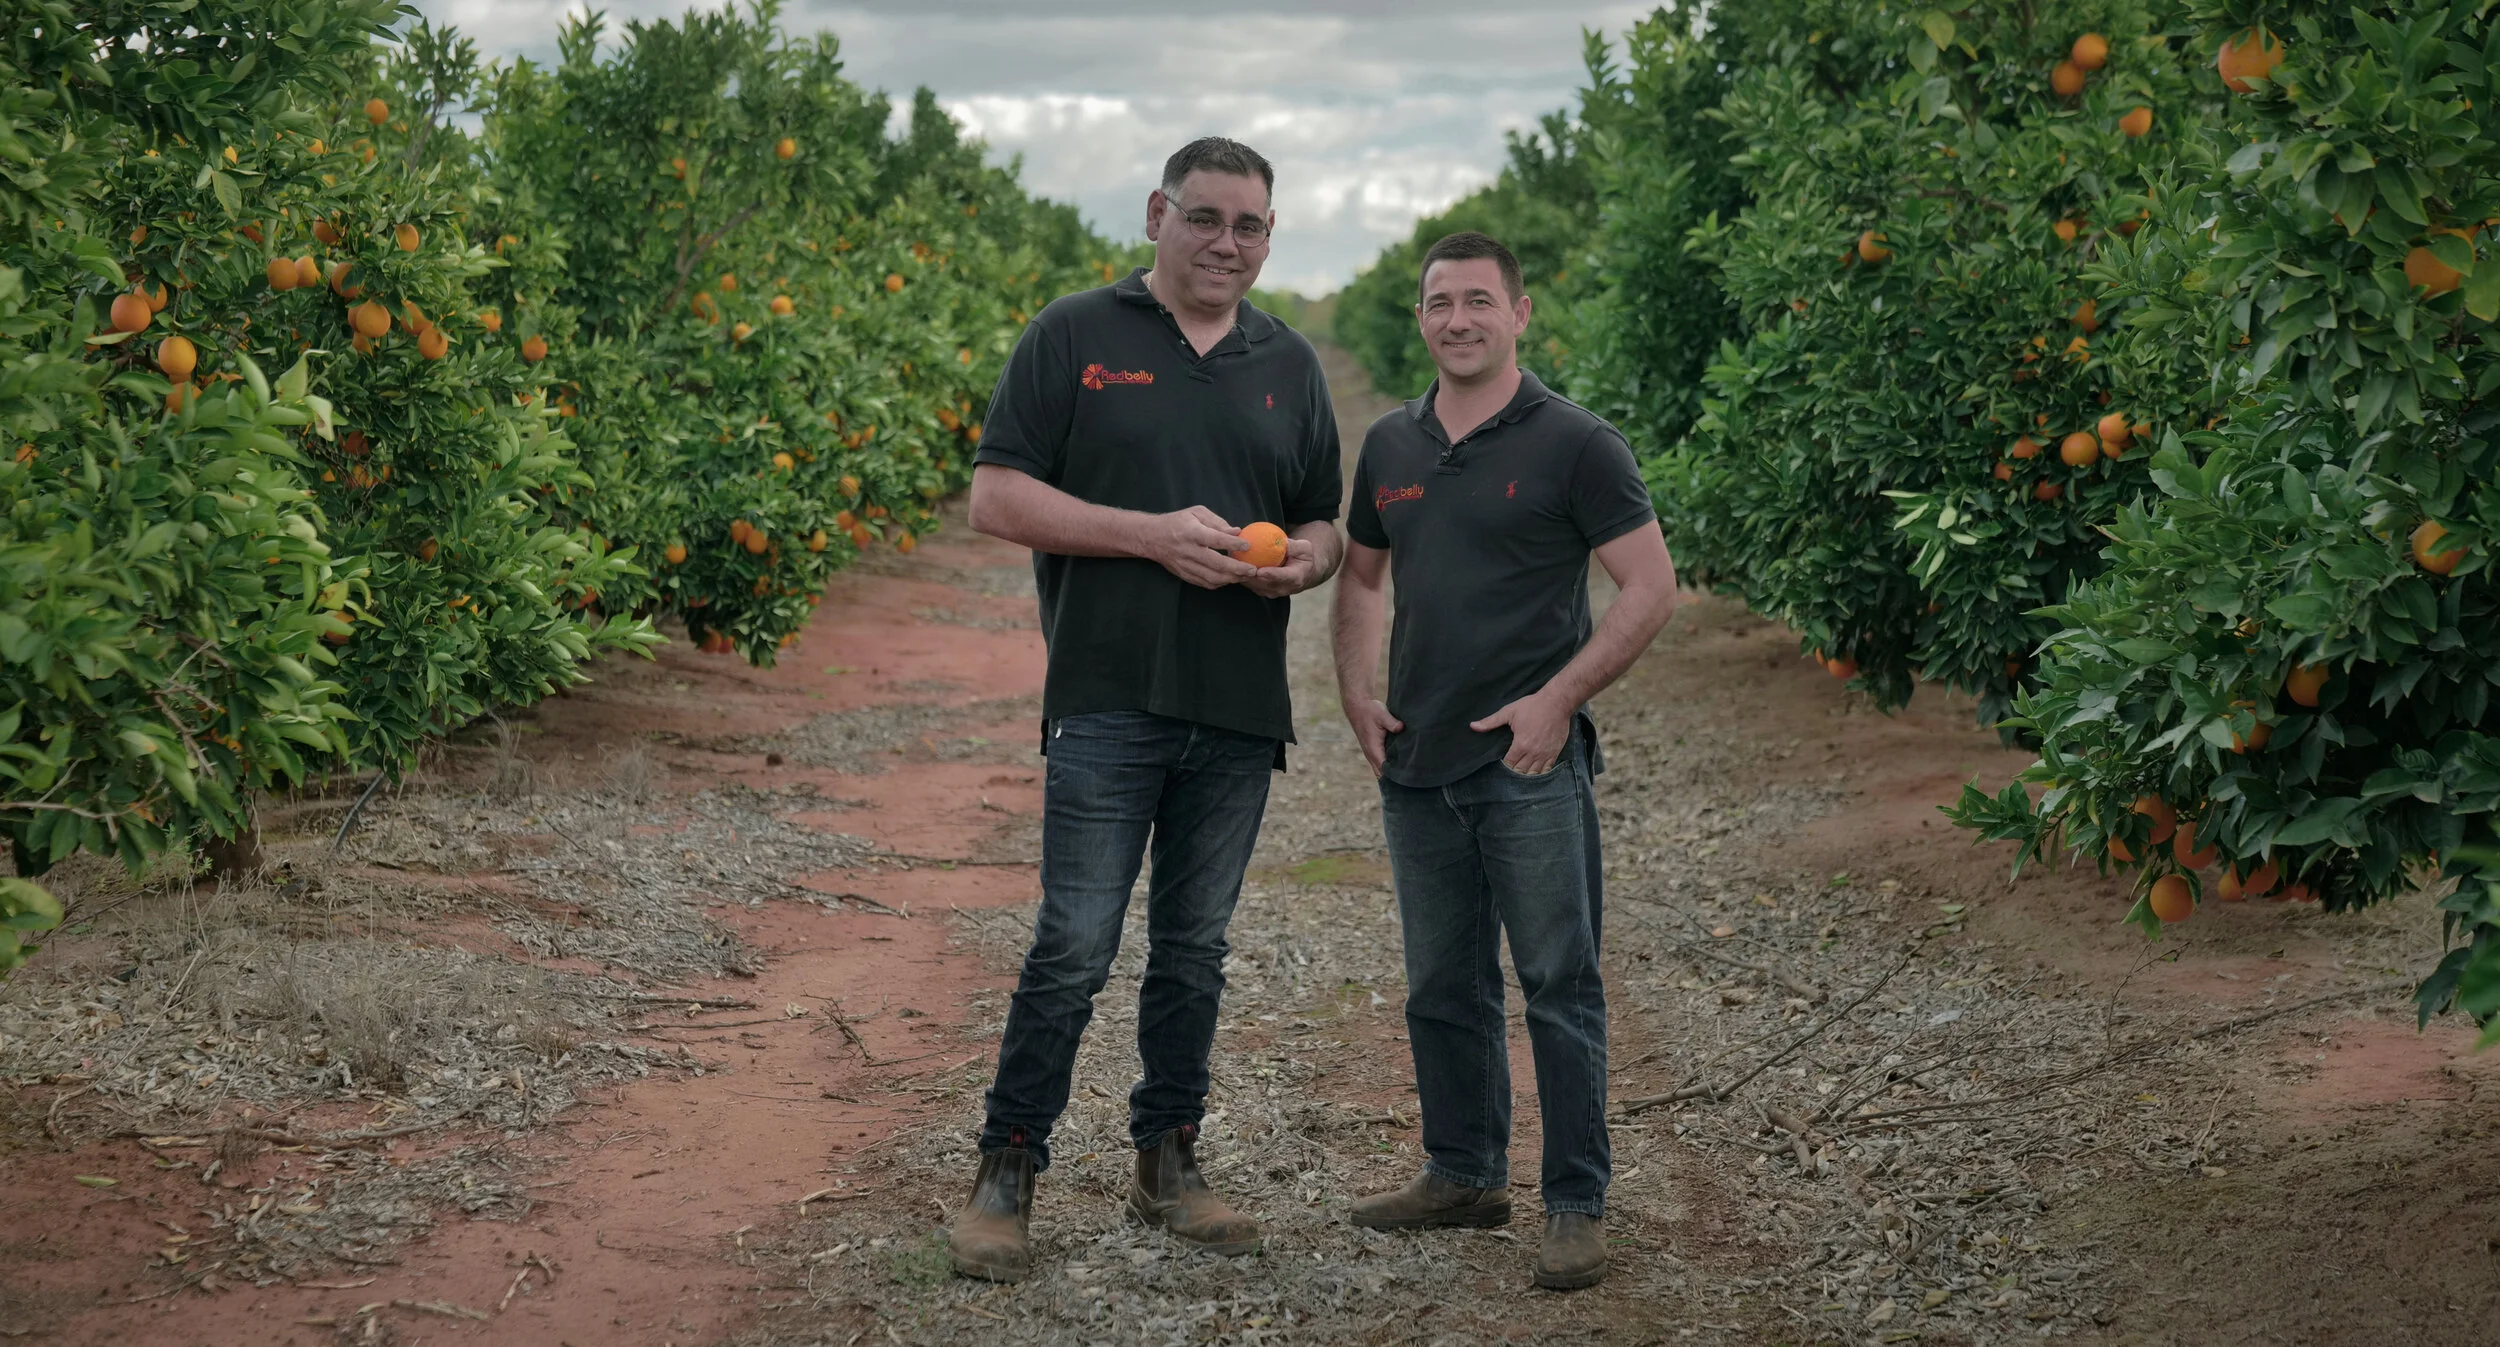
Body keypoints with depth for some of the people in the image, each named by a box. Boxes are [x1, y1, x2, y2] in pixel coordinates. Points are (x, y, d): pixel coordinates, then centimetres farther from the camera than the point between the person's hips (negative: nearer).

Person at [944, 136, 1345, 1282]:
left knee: (1194, 948, 12)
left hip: (1238, 712, 5)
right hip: (1107, 701, -4)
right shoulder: (1075, 336, 1)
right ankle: (1007, 1175, 5)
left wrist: (1300, 562, -6)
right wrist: (1153, 534, -15)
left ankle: (1167, 1164, 23)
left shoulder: (1289, 363, 14)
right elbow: (996, 499, -5)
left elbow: (1322, 523, 19)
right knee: (1074, 948, -6)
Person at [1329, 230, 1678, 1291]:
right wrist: (1355, 693, 9)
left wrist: (1558, 698, -14)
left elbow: (1651, 588, -7)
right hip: (1417, 765, 6)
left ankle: (1576, 1206, 5)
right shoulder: (1390, 445, 11)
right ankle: (1463, 1174, 28)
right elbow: (1360, 575, 23)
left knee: (1559, 988, -2)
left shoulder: (1575, 444, -6)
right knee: (1442, 988, 14)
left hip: (1531, 764, -6)